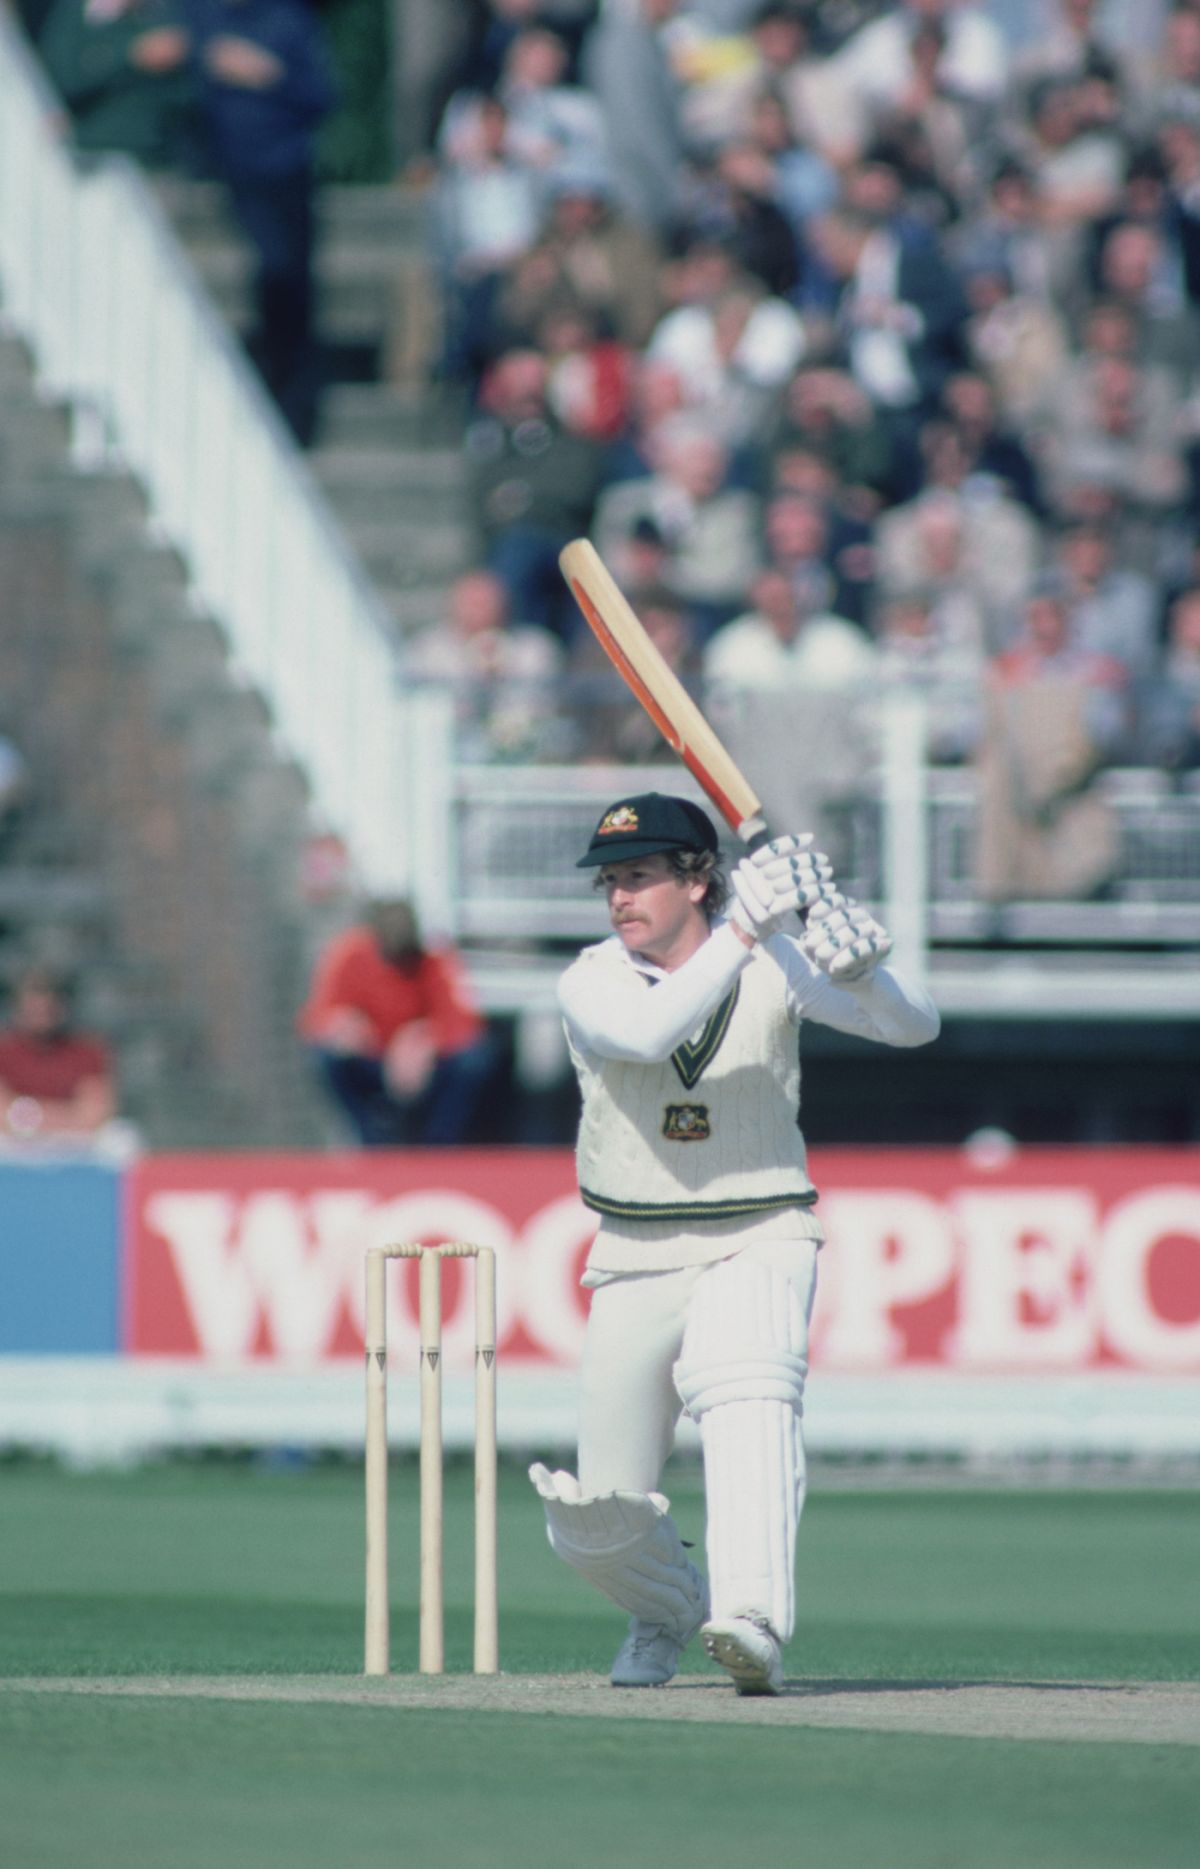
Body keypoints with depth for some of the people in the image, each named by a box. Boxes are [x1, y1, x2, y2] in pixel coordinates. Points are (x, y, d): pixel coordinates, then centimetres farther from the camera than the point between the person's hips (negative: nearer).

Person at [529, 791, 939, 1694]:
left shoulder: (775, 965, -5)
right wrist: (743, 933, -34)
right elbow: (650, 1036, -30)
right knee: (595, 1522, 4)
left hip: (761, 1240, -2)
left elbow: (916, 1026, -12)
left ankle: (754, 1621, -47)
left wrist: (859, 968, -33)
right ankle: (668, 1609, 38)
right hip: (637, 1260, 2)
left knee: (748, 1392, -35)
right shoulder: (593, 984, -7)